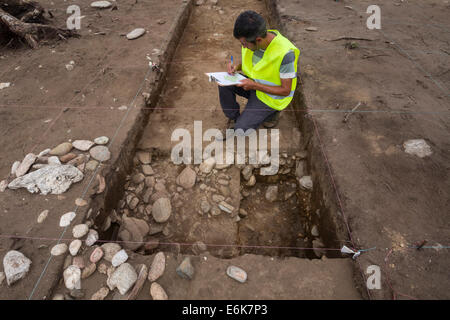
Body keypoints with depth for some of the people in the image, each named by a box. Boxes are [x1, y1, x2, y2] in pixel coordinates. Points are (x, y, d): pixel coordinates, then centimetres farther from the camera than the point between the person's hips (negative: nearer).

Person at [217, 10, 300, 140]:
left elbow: (286, 90, -24)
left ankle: (271, 112, 10)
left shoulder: (285, 53, -32)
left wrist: (254, 85, -30)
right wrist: (238, 66, -14)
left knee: (240, 129, -14)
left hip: (272, 95, -6)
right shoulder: (254, 40, -12)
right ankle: (233, 119, 2)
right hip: (255, 83, 6)